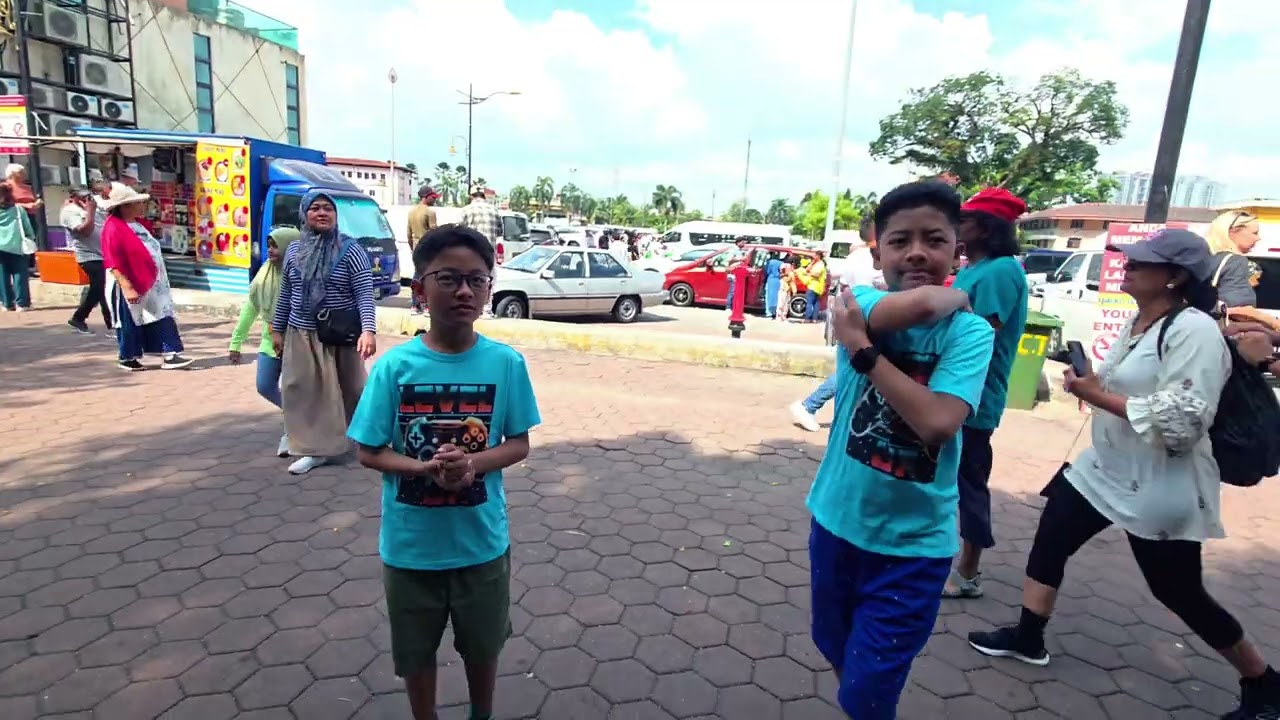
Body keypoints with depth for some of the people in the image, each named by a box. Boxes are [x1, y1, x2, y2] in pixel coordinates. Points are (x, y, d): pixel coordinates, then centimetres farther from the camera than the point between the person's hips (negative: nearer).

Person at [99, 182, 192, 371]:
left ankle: (168, 356, 4)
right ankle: (128, 359, 21)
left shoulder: (135, 224, 10)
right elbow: (113, 264, -22)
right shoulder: (113, 228, -17)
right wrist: (127, 288, -26)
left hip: (149, 284, 8)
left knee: (161, 317, 4)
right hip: (129, 286, -8)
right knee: (130, 323, 5)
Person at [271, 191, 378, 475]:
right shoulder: (294, 250, 7)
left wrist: (368, 330, -27)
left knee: (350, 388, 8)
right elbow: (286, 293, 15)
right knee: (302, 391, 4)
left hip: (340, 335, -5)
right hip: (301, 335, 5)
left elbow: (365, 294, -15)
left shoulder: (350, 250, -9)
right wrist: (277, 329, 16)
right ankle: (315, 449, 13)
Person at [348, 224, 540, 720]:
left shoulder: (506, 363, -12)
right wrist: (425, 468, -23)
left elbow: (519, 445, -4)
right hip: (410, 545, 0)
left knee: (482, 646, 22)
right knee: (415, 652, 21)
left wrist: (474, 464, -23)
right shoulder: (394, 366, -13)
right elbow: (368, 452, -6)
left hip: (482, 543, 1)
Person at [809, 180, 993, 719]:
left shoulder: (970, 332, -11)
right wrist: (951, 296, -11)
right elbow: (915, 307, -31)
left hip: (915, 542, -2)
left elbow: (937, 422, -27)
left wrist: (862, 347, -23)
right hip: (838, 520, 3)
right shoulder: (858, 302, -8)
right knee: (837, 652, 26)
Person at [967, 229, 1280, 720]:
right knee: (1049, 540, 8)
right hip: (1104, 468, 9)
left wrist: (1097, 396, -23)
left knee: (1179, 593, 8)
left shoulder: (1195, 330, -20)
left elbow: (1183, 421, -28)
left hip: (1160, 487, -8)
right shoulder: (1136, 322, 7)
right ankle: (1028, 637, 23)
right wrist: (1091, 382, 2)